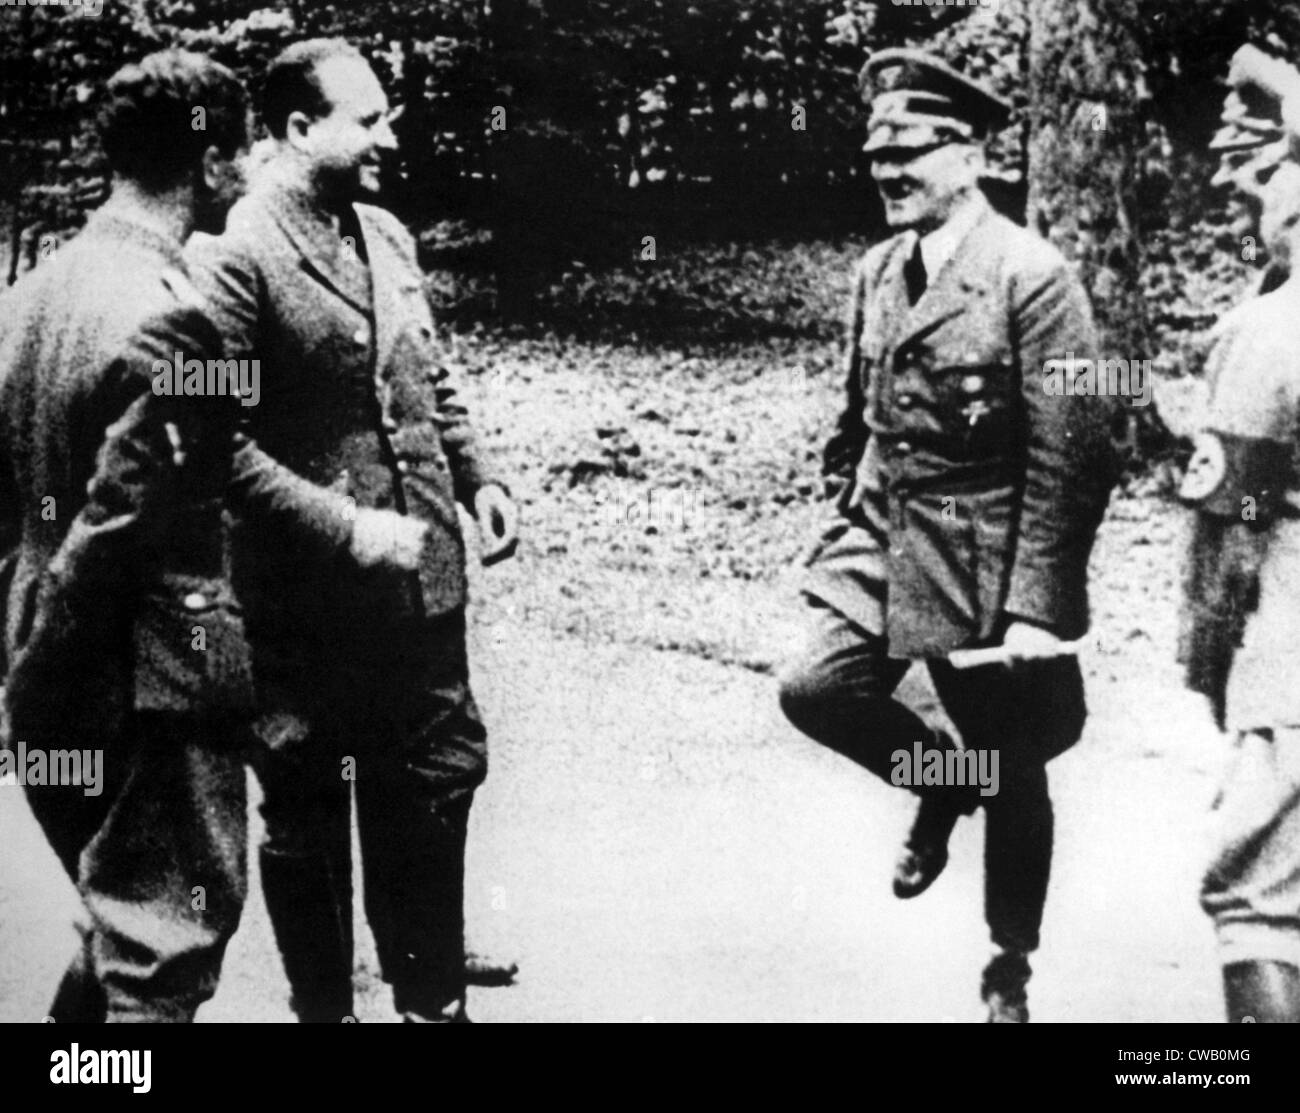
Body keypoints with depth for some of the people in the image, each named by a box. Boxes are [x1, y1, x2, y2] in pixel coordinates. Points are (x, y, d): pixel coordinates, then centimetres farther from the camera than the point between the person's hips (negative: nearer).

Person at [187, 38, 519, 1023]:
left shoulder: (387, 237, 10)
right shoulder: (232, 258, -14)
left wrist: (478, 475, 8)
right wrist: (343, 528, -21)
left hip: (421, 577, 7)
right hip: (305, 600, -7)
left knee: (437, 779, 16)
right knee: (306, 815, 10)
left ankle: (430, 997, 33)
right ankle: (324, 1004, 28)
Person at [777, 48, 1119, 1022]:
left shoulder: (1033, 277, -15)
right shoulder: (878, 270, 7)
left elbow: (1074, 455, -18)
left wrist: (1037, 604, -21)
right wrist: (849, 511, 13)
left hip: (988, 566, -5)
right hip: (884, 543, 6)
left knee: (1012, 776, 7)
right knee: (814, 688, -12)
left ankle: (1011, 973, 29)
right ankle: (939, 780, 19)